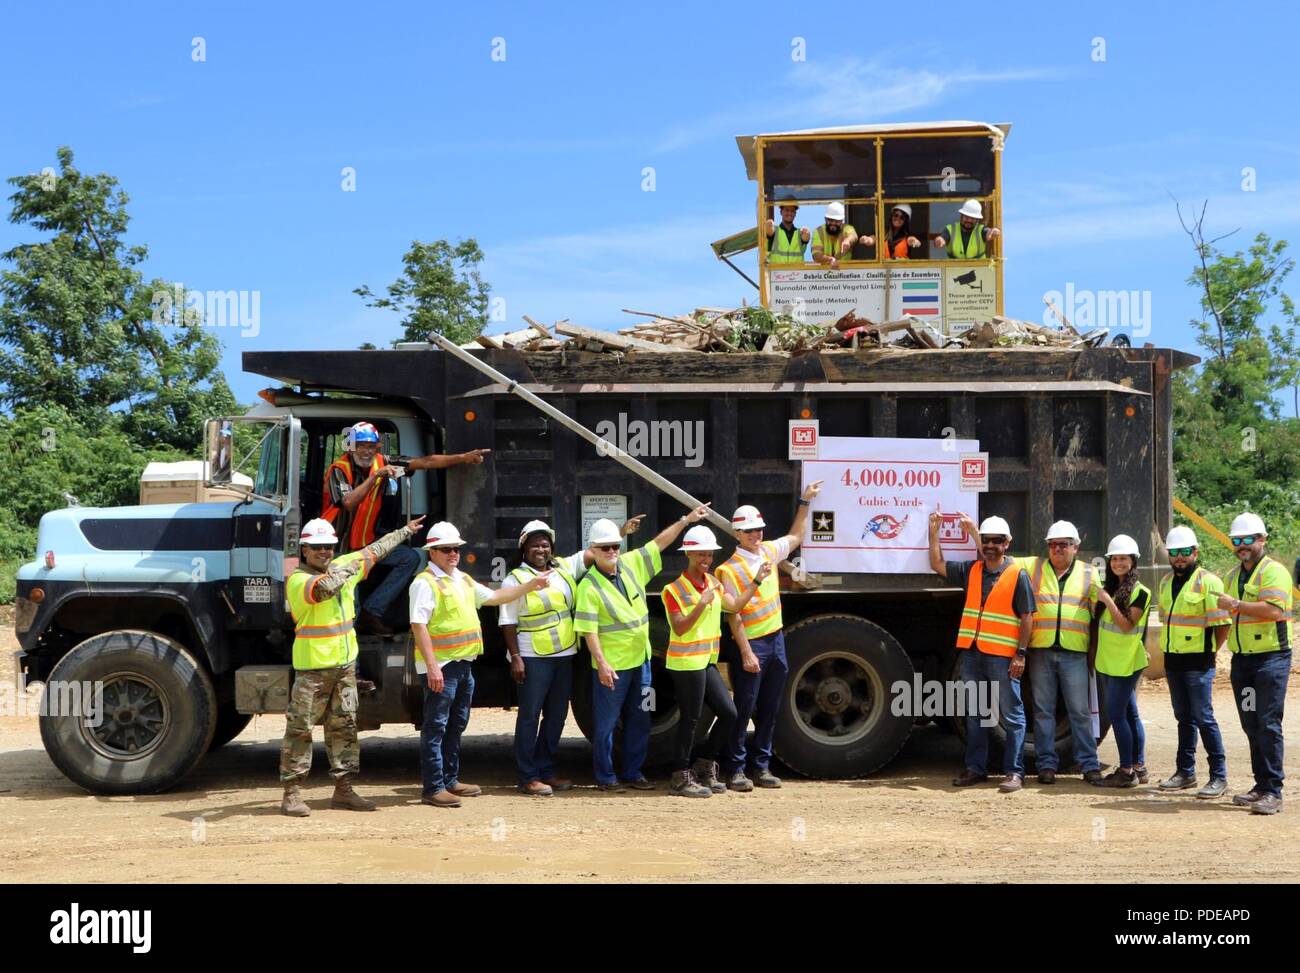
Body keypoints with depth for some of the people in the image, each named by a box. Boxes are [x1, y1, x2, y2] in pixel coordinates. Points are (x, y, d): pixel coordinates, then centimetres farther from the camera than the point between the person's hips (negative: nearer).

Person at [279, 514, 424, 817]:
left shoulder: (342, 566, 10)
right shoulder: (298, 580, -12)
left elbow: (374, 551, 24)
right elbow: (324, 587, -33)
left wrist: (406, 530, 34)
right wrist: (349, 567, -16)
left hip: (345, 664, 7)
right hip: (312, 667, -7)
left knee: (344, 727, 10)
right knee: (300, 729, -4)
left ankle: (343, 789, 17)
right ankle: (291, 794, -1)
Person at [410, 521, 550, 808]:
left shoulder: (462, 579, 17)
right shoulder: (425, 583, -11)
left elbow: (494, 596, 27)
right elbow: (418, 625, -18)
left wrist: (531, 585, 21)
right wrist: (432, 666, -25)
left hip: (464, 663, 9)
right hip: (441, 666, -9)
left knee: (456, 726, 16)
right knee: (436, 728, -6)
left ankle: (450, 780, 25)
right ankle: (433, 788, -4)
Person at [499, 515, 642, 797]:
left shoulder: (565, 568, 10)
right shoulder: (515, 580, -4)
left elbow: (593, 552, 8)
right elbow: (508, 623, -6)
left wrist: (621, 532, -3)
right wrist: (515, 657, -13)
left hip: (564, 656, 6)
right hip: (533, 658, -6)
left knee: (556, 715, 11)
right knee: (530, 716, -2)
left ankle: (546, 771, 21)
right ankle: (528, 777, 1)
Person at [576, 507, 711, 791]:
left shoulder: (631, 564, 3)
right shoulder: (589, 586, -15)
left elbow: (660, 542, 8)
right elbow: (588, 630, -18)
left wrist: (686, 520, 3)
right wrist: (601, 663, -24)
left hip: (640, 660, 7)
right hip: (611, 666, -7)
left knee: (639, 721, 13)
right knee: (606, 723, 3)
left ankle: (632, 773, 23)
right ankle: (605, 777, 13)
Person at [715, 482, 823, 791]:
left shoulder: (769, 551, 9)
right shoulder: (730, 569, -12)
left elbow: (795, 537, 29)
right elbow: (734, 616, -15)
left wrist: (804, 503, 26)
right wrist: (746, 653, -20)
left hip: (776, 640, 7)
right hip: (751, 644, -7)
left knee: (770, 709, 10)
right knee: (744, 708, -5)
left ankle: (762, 767, 18)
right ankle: (735, 769, 1)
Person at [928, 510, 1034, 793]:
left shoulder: (1017, 574, -5)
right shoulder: (972, 570, 11)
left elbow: (1027, 617, -6)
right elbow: (937, 565, 20)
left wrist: (1021, 654, -12)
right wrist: (934, 532, 11)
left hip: (1002, 655, -6)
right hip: (971, 652, 6)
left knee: (1012, 714, 0)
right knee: (975, 714, 12)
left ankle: (1014, 771, 2)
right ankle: (975, 768, 21)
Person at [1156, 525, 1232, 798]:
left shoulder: (1208, 582, -10)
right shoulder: (1167, 582, 13)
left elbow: (1222, 624, -12)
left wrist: (1207, 653, -4)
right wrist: (1172, 652, 15)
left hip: (1198, 663, -7)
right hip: (1173, 661, 7)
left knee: (1203, 718, -7)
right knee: (1184, 718, 13)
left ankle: (1219, 776, -2)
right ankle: (1185, 772, 20)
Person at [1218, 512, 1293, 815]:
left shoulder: (1274, 571, -8)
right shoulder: (1232, 577, 17)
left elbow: (1273, 609, -24)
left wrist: (1236, 604, -19)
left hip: (1271, 657, -8)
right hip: (1241, 660, 8)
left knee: (1268, 725, -9)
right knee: (1251, 726, 10)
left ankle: (1273, 792, -7)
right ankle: (1261, 785, 17)